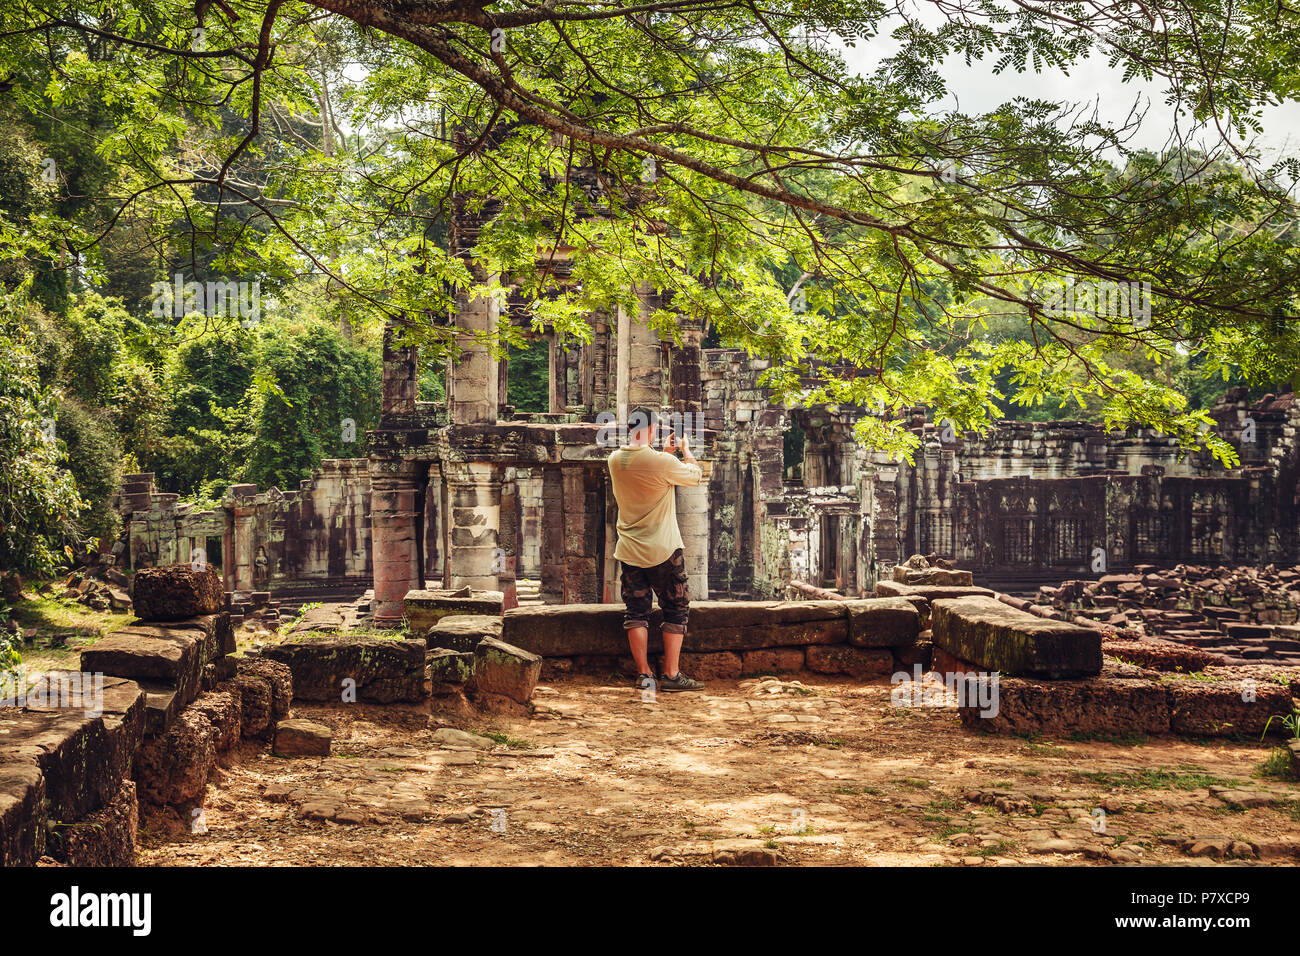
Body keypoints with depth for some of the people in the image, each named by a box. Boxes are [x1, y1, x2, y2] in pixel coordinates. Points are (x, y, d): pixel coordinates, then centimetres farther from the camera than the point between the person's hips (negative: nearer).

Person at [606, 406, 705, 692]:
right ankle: (671, 674, 6)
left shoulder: (615, 459, 0)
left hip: (629, 550, 5)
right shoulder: (663, 463, -18)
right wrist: (685, 450, 16)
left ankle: (644, 674, 10)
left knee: (636, 612, 11)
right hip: (662, 550, -5)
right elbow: (695, 476, 0)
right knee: (676, 609, 7)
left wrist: (664, 451, 22)